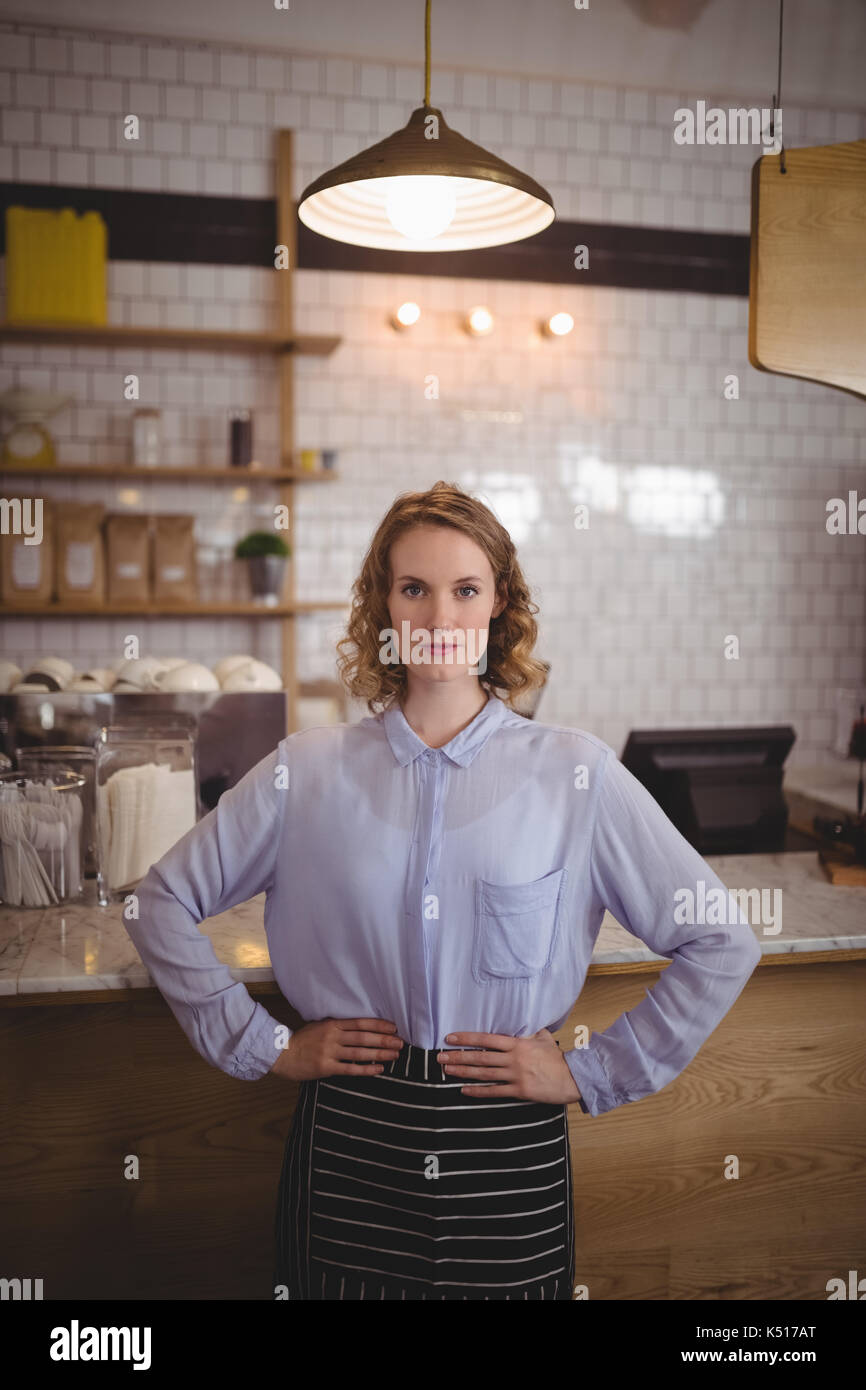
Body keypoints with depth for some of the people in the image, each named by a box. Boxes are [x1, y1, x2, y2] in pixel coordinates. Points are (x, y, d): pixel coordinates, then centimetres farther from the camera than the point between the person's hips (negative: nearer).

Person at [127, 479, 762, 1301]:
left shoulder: (575, 774, -5)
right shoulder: (305, 773, -1)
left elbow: (722, 943, -1)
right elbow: (162, 903, 7)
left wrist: (596, 1074, -2)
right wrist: (259, 1045, 3)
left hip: (511, 1157, 0)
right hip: (349, 1148, 1)